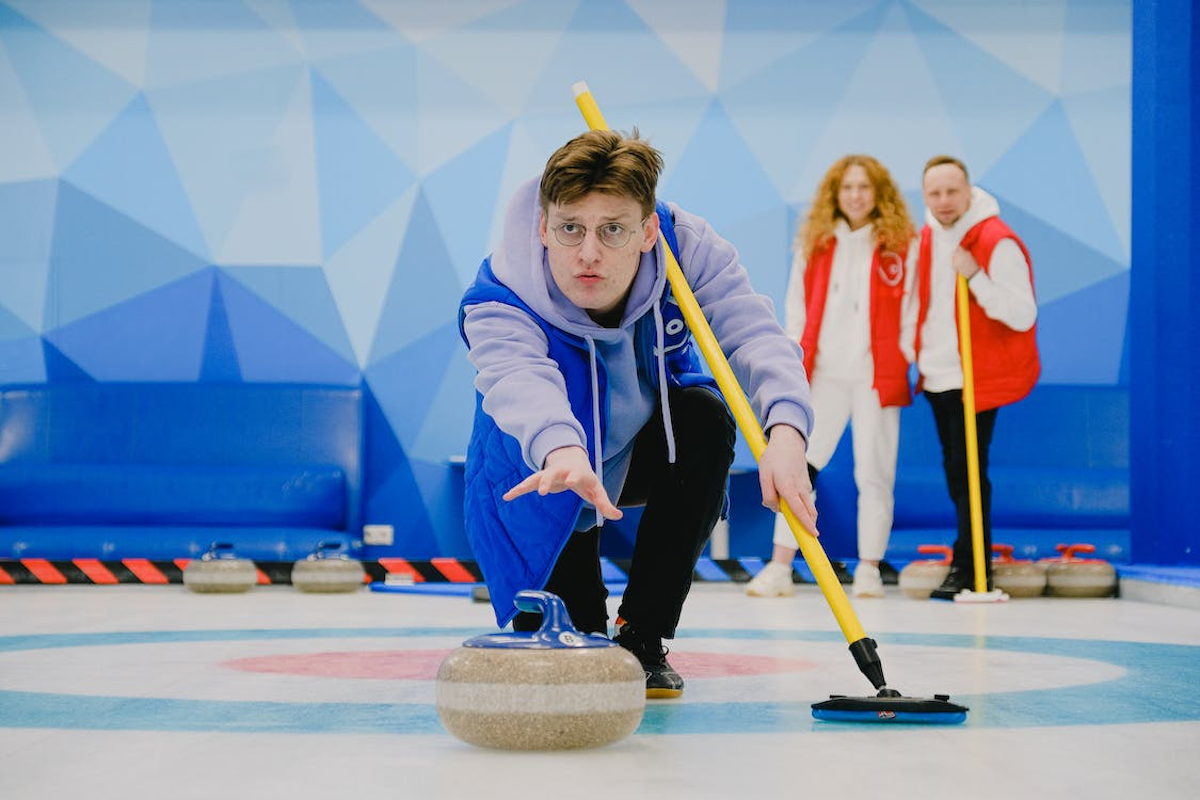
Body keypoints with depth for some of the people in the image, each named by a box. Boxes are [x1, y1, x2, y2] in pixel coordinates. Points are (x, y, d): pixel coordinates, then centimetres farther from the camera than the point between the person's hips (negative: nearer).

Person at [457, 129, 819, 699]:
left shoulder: (686, 246, -27)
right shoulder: (499, 303, -34)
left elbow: (754, 333, -39)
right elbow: (517, 376, -54)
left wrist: (785, 428, -60)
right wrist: (560, 448, -77)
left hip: (647, 455, 2)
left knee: (705, 417, -28)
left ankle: (642, 637, -15)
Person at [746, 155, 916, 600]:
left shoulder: (901, 244, 1)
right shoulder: (815, 244, 9)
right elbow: (796, 306, 12)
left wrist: (902, 361, -4)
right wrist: (795, 359, 3)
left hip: (876, 374, -2)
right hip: (824, 372, 2)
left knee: (873, 472, 3)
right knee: (798, 464, -1)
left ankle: (869, 568, 14)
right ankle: (780, 568, 2)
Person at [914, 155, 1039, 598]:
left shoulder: (998, 242, -15)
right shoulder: (928, 237, 8)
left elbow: (1023, 316, -21)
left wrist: (975, 276, -28)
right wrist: (917, 350, 12)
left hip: (977, 379, -7)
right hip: (937, 376, 8)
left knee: (969, 474, -8)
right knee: (955, 474, 14)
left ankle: (969, 571, -1)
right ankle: (970, 564, 26)